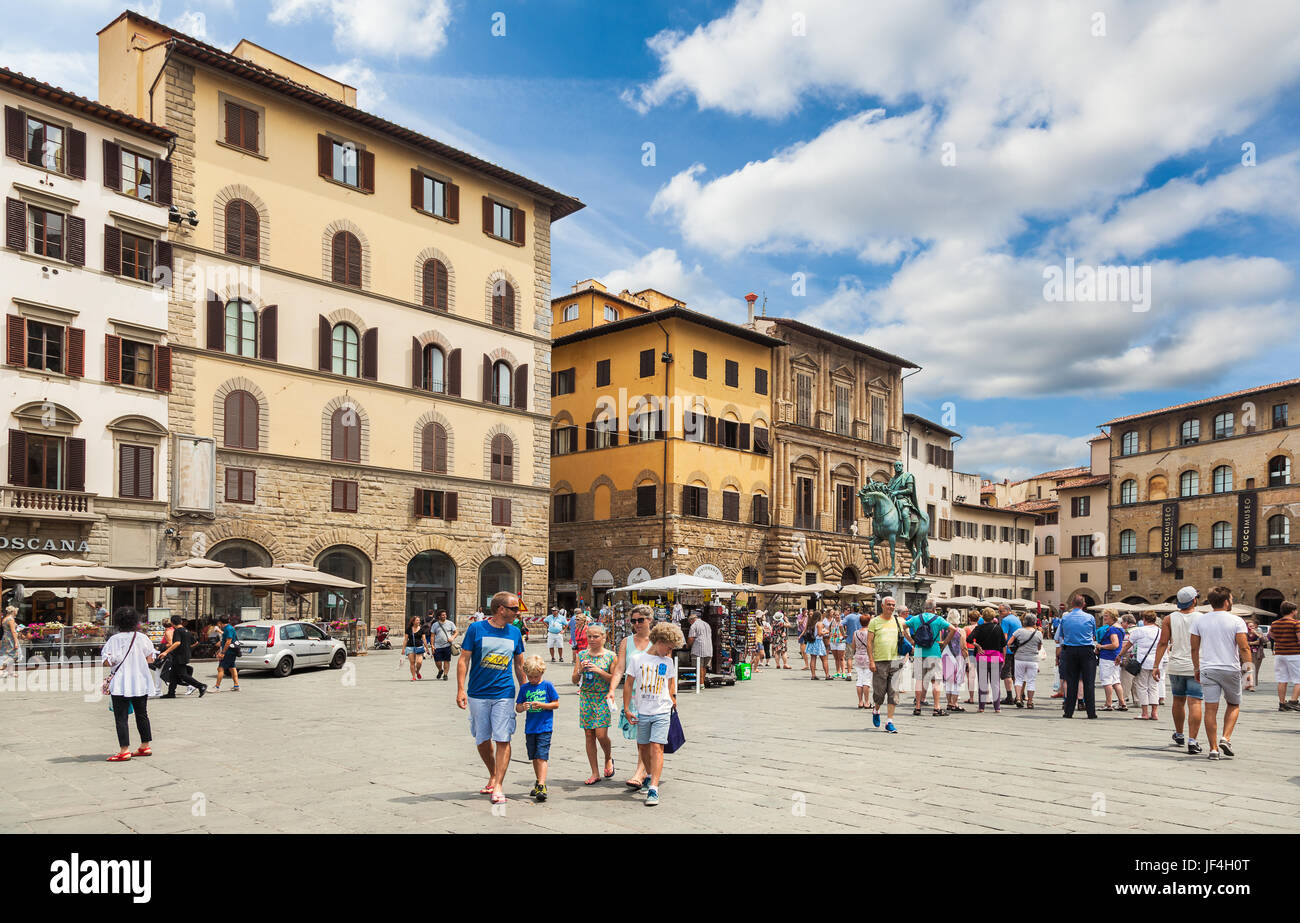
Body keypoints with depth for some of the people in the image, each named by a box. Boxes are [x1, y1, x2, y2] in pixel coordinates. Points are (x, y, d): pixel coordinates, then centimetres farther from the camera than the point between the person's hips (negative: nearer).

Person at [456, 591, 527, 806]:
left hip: (504, 694, 1)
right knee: (482, 740, 9)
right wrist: (461, 689, -9)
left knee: (502, 739, -7)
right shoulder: (476, 629, -3)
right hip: (478, 694, -1)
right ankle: (493, 776, 31)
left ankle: (498, 786, -1)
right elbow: (464, 659, -1)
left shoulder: (515, 633, 6)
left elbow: (519, 665, 15)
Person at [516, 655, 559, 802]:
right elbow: (517, 708, 9)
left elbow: (556, 704, -2)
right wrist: (523, 707, -14)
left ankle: (541, 787, -15)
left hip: (544, 727, -4)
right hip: (530, 728, 4)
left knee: (542, 756, -12)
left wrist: (541, 705, -15)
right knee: (534, 757, 13)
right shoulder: (524, 688, 6)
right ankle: (539, 782, 29)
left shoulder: (547, 685, -2)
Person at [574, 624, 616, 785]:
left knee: (601, 734, -11)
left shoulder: (611, 656, -1)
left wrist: (599, 671, -17)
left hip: (602, 698, -3)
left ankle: (609, 757, 22)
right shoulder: (581, 655, 7)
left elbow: (614, 679, -5)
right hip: (585, 697, 3)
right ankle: (595, 773, 12)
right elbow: (575, 680, 8)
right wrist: (580, 670, -12)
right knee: (589, 735, 3)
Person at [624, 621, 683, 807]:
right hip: (642, 712, 1)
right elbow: (629, 684, 5)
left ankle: (653, 789, -15)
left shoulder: (668, 662, 6)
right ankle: (652, 775, 37)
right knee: (643, 748, 12)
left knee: (656, 748, -12)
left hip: (662, 713, -1)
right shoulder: (639, 659, 0)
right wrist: (627, 709, 3)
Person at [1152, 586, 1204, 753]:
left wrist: (1156, 666, -2)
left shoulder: (1169, 619, 0)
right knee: (1194, 703, -5)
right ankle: (1192, 741, -12)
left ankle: (1179, 735, 33)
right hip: (1196, 667, -3)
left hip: (1175, 667, 3)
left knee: (1178, 701, 18)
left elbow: (1163, 643, -3)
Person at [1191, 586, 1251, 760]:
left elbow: (1194, 648, 7)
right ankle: (1226, 738, 2)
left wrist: (1197, 669, 16)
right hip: (1231, 669, -2)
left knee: (1211, 709, 1)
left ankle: (1213, 748, 2)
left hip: (1207, 669, 2)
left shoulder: (1200, 620, 5)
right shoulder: (1236, 621, -4)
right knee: (1234, 705, 17)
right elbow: (1244, 648, -10)